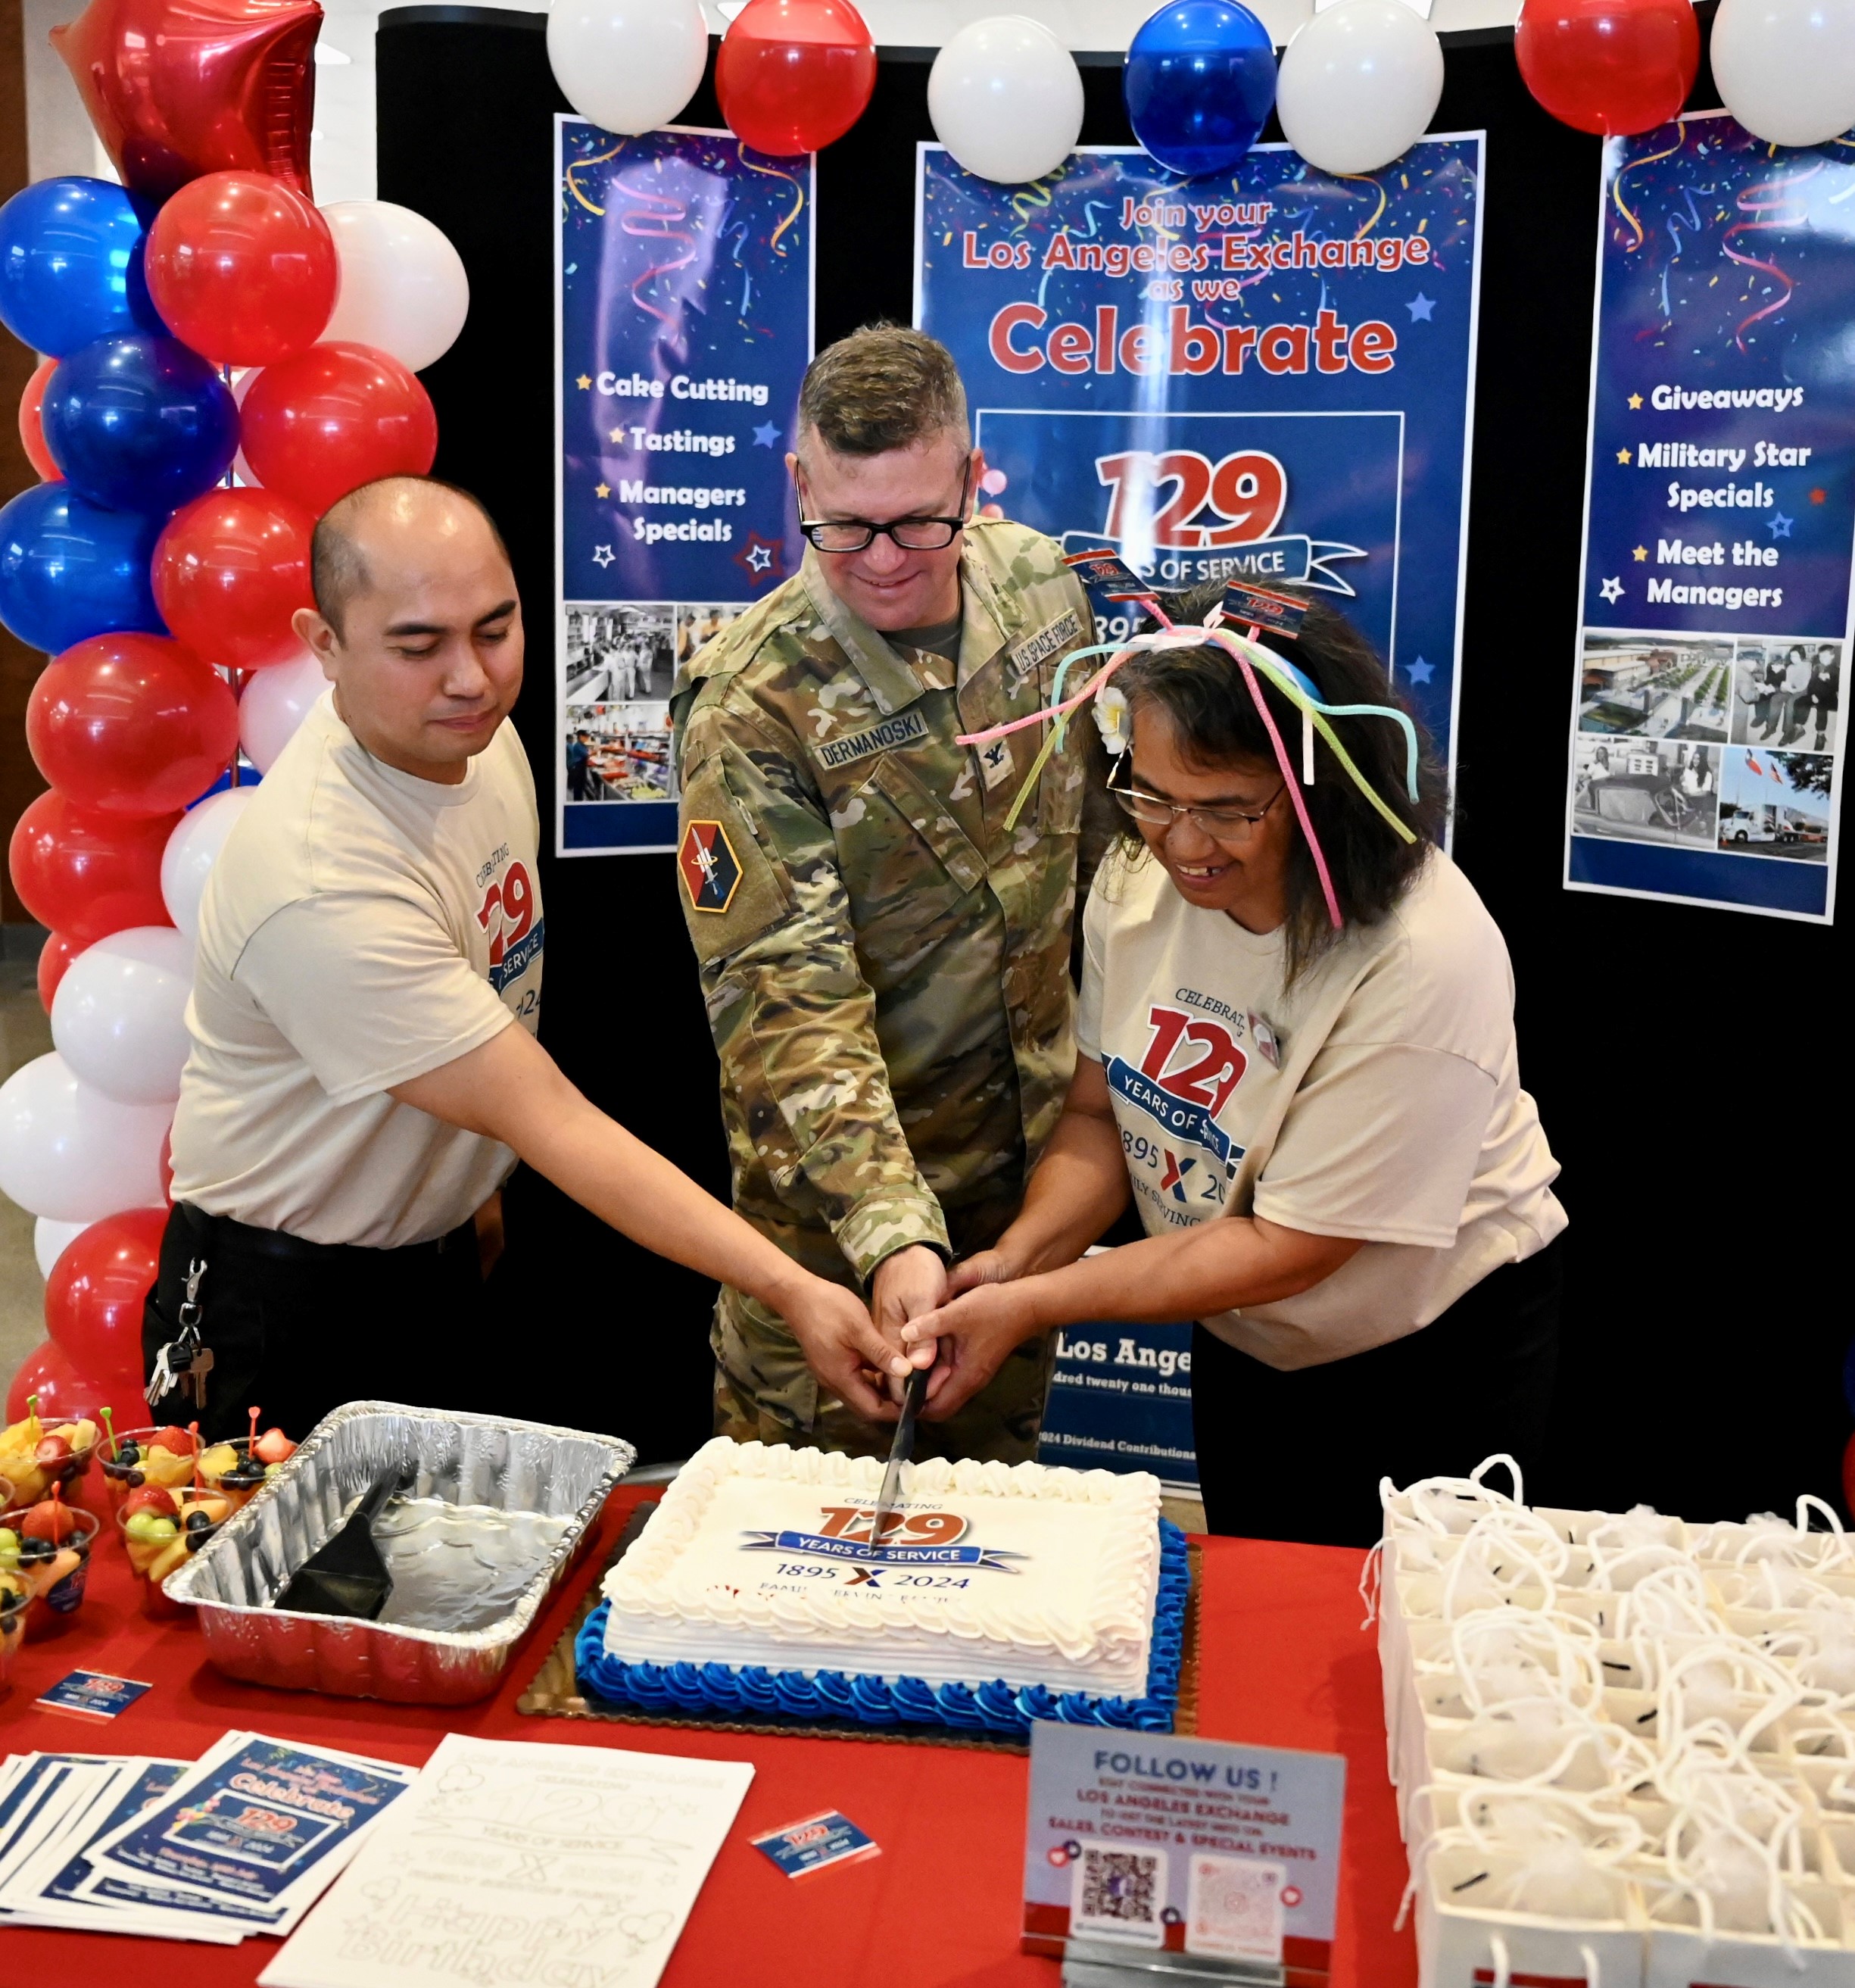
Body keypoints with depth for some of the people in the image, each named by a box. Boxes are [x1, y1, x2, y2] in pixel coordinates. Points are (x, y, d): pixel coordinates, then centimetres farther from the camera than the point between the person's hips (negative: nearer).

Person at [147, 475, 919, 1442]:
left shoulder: (476, 734, -6)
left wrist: (476, 1185, 15)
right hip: (290, 1308, -8)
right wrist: (790, 1289, -35)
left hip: (443, 1260, 8)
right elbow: (551, 1122, -32)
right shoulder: (321, 884, -33)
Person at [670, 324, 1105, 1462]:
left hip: (1035, 1150, 5)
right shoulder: (748, 706, -23)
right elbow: (788, 995, -26)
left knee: (995, 1474, 22)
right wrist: (891, 1229, -35)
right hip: (839, 1193, -4)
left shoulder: (1039, 583, -5)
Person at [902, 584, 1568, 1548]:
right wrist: (1017, 1255, -22)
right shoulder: (1139, 876, -14)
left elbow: (1286, 1247, -29)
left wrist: (1030, 1306, -30)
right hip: (1241, 1348, 6)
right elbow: (1100, 1113, -4)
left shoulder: (1423, 960, -33)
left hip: (1437, 1358, -5)